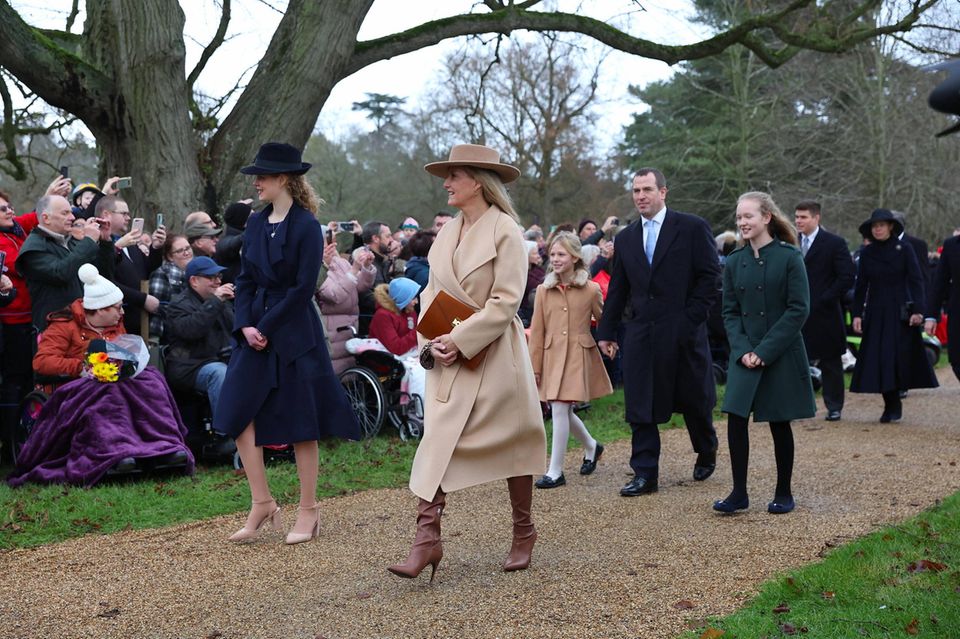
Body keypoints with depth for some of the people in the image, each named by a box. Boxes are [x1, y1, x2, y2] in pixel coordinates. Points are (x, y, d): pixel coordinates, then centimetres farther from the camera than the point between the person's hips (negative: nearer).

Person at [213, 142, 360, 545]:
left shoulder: (306, 226, -10)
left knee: (301, 424, 2)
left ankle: (308, 510, 15)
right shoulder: (256, 223, 10)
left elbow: (303, 287, -14)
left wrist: (265, 327, -14)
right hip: (256, 331, 7)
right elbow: (245, 279, 10)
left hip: (295, 334, -6)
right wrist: (245, 325, -5)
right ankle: (262, 503, 12)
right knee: (239, 415, 0)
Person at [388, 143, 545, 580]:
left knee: (511, 443, 8)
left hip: (494, 357, -6)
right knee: (437, 441, -4)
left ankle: (523, 532, 25)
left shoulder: (505, 231, -10)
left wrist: (459, 340, -18)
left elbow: (505, 301, -16)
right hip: (449, 360, 6)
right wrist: (431, 340, -3)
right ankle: (427, 537, -5)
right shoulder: (447, 232, 11)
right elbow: (431, 292, 14)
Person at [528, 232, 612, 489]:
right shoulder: (543, 291, 3)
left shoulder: (591, 289, -4)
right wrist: (534, 368, 4)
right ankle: (591, 447, 38)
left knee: (560, 409, -11)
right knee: (562, 411, 10)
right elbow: (537, 332, 4)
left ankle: (555, 472, -3)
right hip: (551, 355, 4)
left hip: (579, 355, -4)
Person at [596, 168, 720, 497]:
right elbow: (617, 288, 14)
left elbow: (710, 275, -5)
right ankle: (644, 473, 6)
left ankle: (706, 453, 35)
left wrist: (692, 317, -12)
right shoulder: (626, 238, 12)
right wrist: (607, 331, 10)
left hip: (682, 331, -3)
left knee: (694, 399, 10)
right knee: (639, 405, 0)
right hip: (640, 331, 4)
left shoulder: (692, 228, -2)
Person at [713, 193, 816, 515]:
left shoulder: (789, 257, -7)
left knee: (779, 423, 5)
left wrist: (764, 350, -15)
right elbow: (730, 312, 7)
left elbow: (798, 309, -11)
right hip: (745, 355, 3)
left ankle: (783, 493, 19)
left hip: (781, 355, -3)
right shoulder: (734, 262, 5)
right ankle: (739, 493, 3)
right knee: (736, 419, -6)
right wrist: (742, 350, -9)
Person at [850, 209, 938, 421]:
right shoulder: (867, 253, 6)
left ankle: (894, 405, 8)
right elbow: (861, 286, 8)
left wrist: (918, 310, -13)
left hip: (900, 312, -3)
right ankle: (891, 405, 8)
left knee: (900, 356, -4)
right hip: (875, 314, 3)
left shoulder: (904, 249, -2)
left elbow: (916, 281, -4)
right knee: (878, 360, -1)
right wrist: (857, 314, 1)